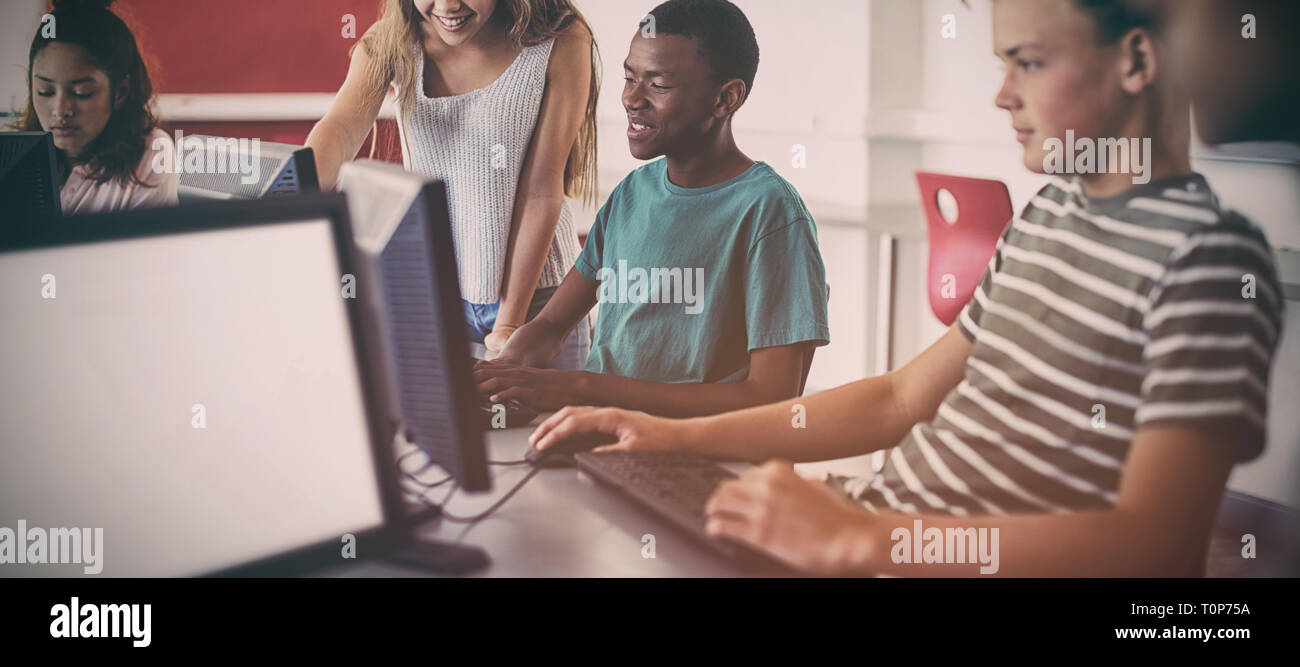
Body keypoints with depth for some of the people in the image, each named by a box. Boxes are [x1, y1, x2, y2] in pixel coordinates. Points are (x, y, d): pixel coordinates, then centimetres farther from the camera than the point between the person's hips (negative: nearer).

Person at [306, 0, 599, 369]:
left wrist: (509, 324, -14)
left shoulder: (563, 43, -13)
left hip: (535, 293, -2)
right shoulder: (392, 41, -5)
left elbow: (541, 191, -14)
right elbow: (341, 128, -22)